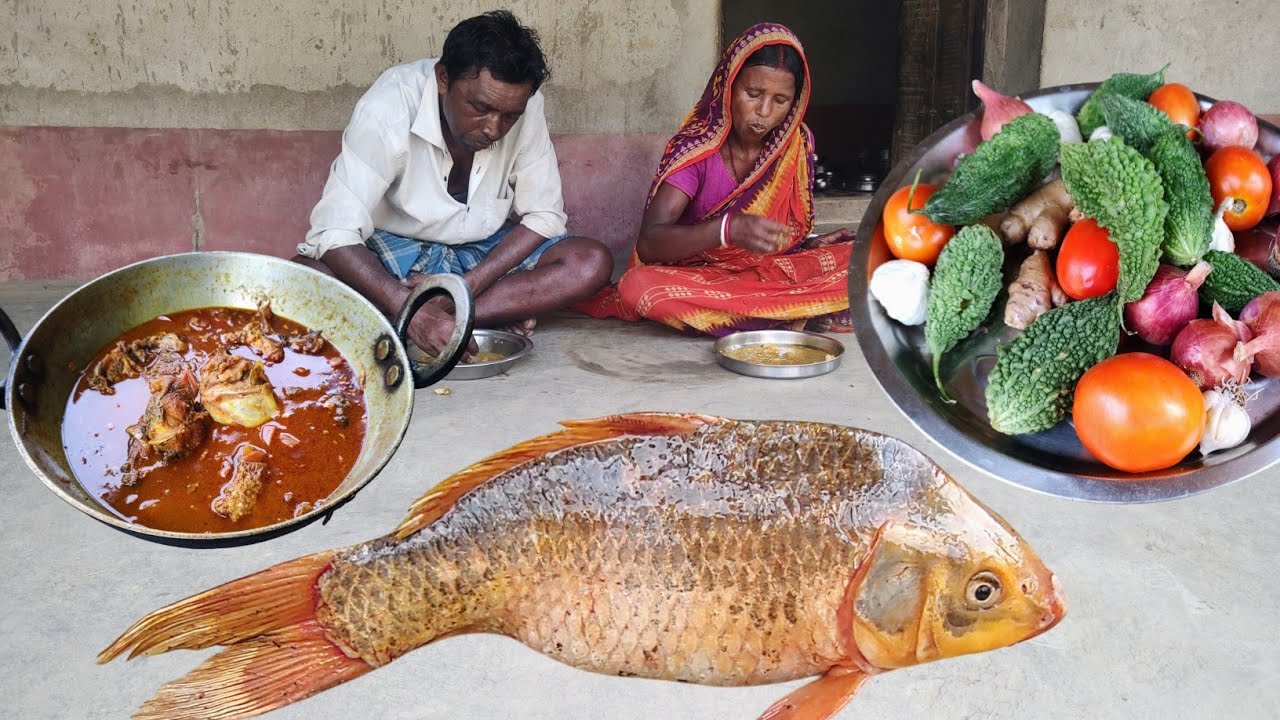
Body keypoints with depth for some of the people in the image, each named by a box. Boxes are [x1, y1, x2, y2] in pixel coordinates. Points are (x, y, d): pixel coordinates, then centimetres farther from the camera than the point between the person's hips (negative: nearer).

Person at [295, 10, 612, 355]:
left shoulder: (525, 108, -17)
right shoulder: (388, 108, -26)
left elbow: (543, 216, -10)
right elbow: (335, 231, -30)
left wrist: (466, 286, -23)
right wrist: (414, 313, -44)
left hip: (487, 253, 3)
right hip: (395, 250, -3)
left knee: (593, 262, -24)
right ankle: (503, 308, -27)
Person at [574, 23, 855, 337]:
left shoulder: (796, 144, -1)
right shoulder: (695, 148, -13)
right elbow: (648, 243, -25)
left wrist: (811, 245, -9)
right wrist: (728, 229, -39)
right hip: (697, 274, -4)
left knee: (856, 261, -22)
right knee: (637, 285, -34)